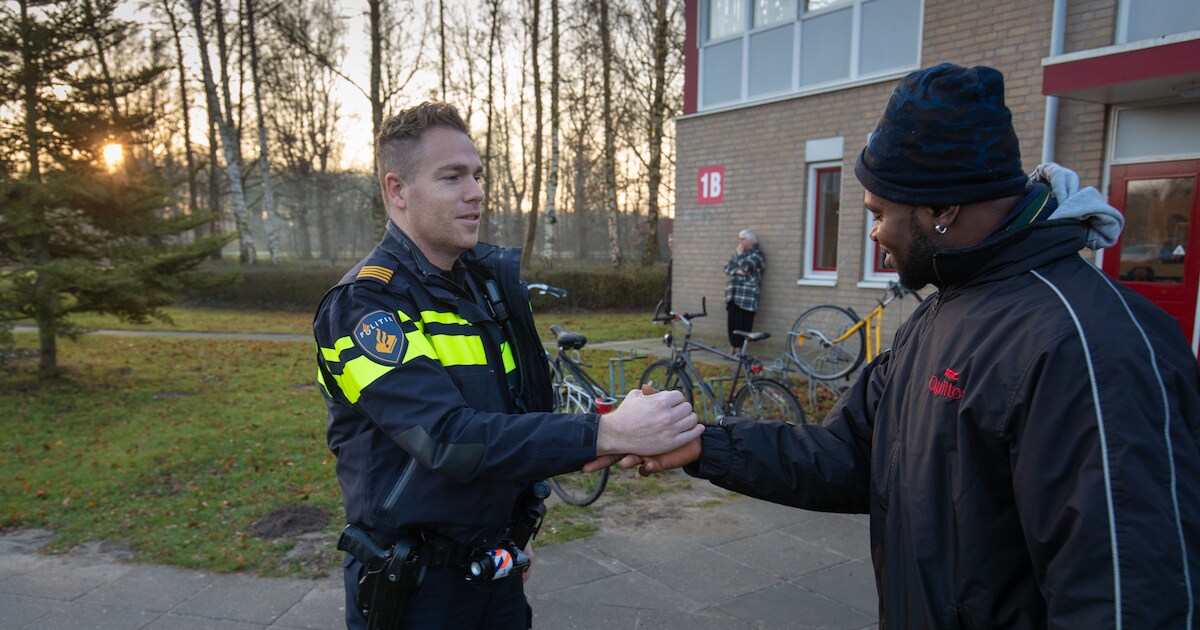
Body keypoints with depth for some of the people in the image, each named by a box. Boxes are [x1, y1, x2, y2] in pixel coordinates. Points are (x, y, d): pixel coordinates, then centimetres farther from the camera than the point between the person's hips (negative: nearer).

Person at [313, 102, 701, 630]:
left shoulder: (493, 274, 2)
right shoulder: (364, 304, -20)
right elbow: (450, 439, -32)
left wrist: (517, 531, 5)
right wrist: (606, 434, -37)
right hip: (416, 583, -6)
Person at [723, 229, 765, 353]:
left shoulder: (757, 254, 0)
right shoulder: (737, 253, 20)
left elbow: (745, 266, -14)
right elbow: (727, 268, 12)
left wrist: (740, 253, -2)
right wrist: (737, 271, -7)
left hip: (747, 295, -6)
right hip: (733, 293, 6)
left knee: (744, 322, -7)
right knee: (732, 321, 4)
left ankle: (741, 349, -3)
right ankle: (735, 347, 13)